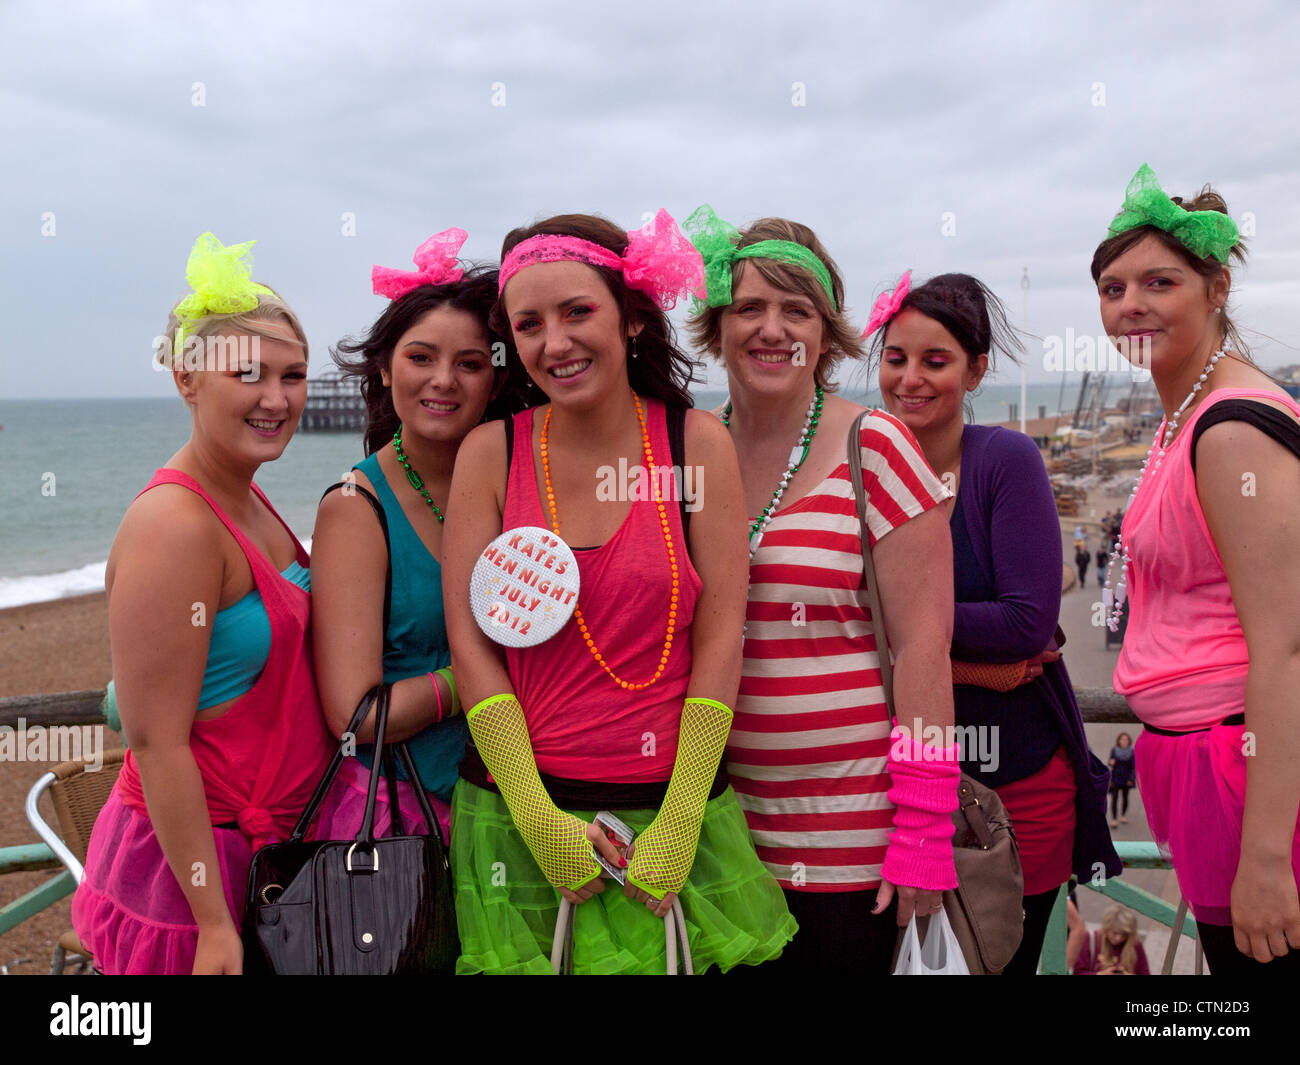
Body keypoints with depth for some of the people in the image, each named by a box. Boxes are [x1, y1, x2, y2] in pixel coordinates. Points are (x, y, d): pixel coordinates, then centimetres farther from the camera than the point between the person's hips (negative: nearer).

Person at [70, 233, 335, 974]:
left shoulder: (247, 501, 5)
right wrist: (212, 924, -20)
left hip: (265, 846, 8)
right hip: (190, 863, -8)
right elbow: (156, 744, -22)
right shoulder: (174, 526, -22)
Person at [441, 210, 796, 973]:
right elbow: (472, 642, -3)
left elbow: (719, 642, -4)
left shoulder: (697, 443, -3)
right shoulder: (491, 452, -1)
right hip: (518, 814, 0)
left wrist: (681, 823, -9)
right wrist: (538, 818, -9)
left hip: (672, 811, 0)